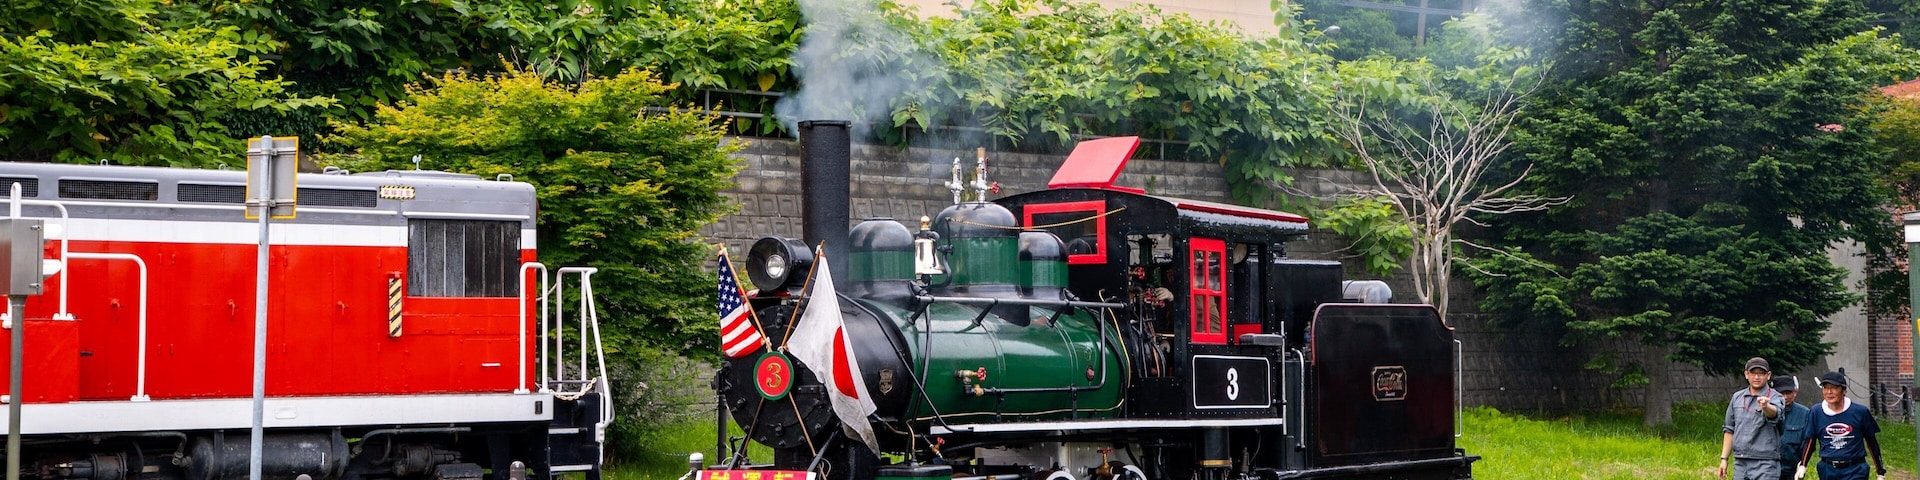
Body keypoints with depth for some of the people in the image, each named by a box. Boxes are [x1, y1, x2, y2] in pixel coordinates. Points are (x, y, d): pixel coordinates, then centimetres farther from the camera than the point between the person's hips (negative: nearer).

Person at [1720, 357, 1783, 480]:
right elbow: (1729, 429, 17)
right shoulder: (1737, 397, 12)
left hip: (1765, 465, -5)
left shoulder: (1774, 397, -4)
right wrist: (1724, 458, 12)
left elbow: (1774, 413, -28)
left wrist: (1766, 406, -52)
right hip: (1740, 463, 5)